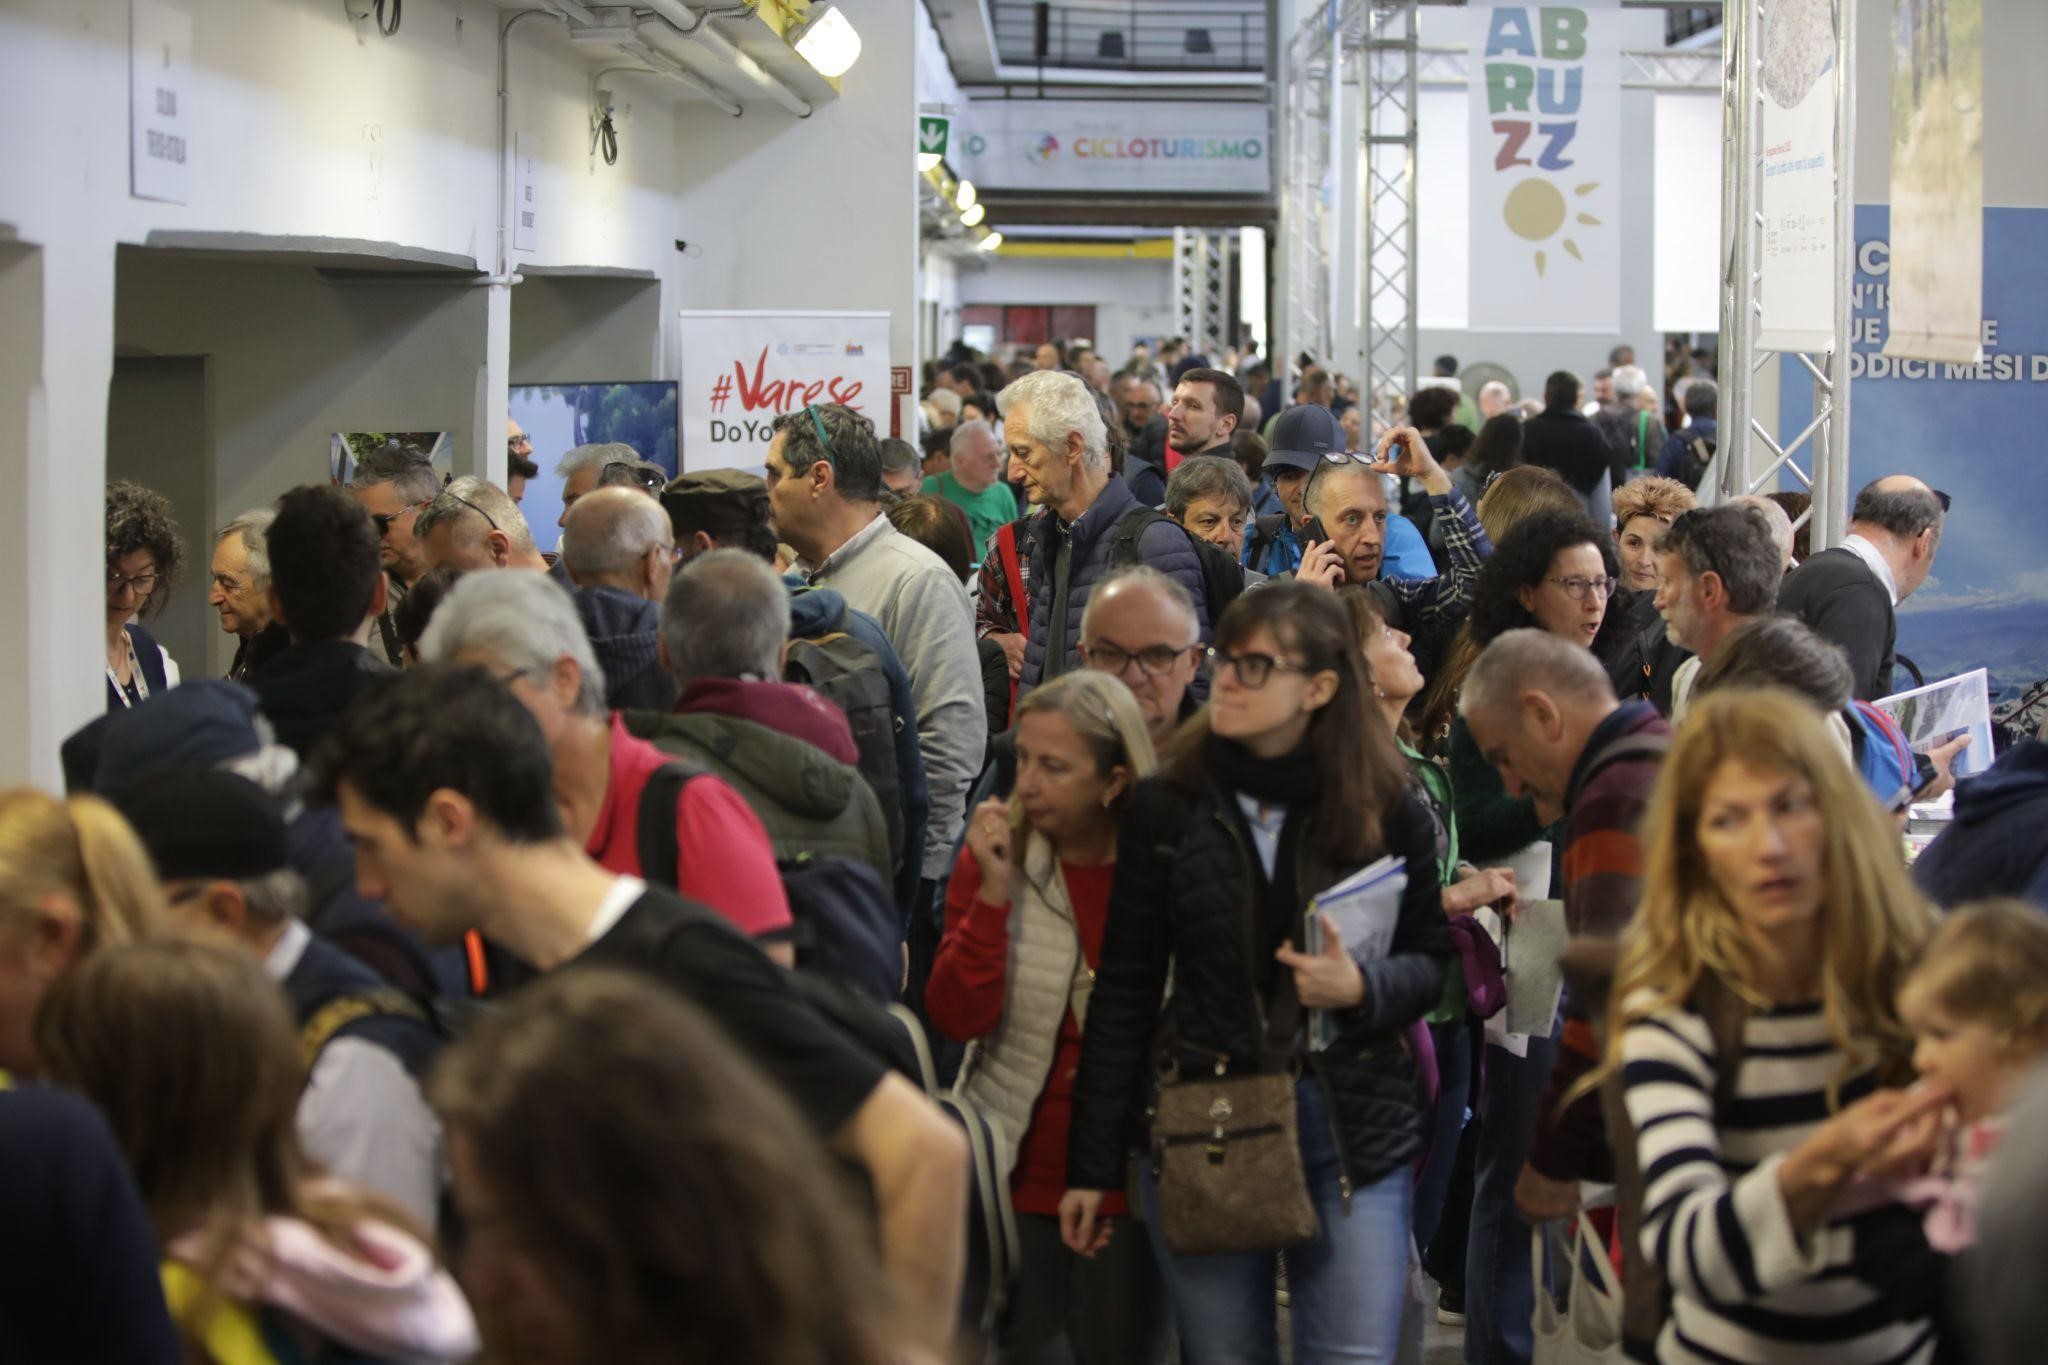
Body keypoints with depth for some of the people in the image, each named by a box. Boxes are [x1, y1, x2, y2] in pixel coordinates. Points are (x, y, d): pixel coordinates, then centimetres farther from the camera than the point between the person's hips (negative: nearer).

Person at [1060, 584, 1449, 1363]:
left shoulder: (1389, 814, -1)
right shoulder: (1166, 809, 1)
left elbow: (1435, 963, 7)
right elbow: (1124, 993, 4)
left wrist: (1364, 988, -17)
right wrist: (1091, 1167, 3)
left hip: (1353, 1128, -1)